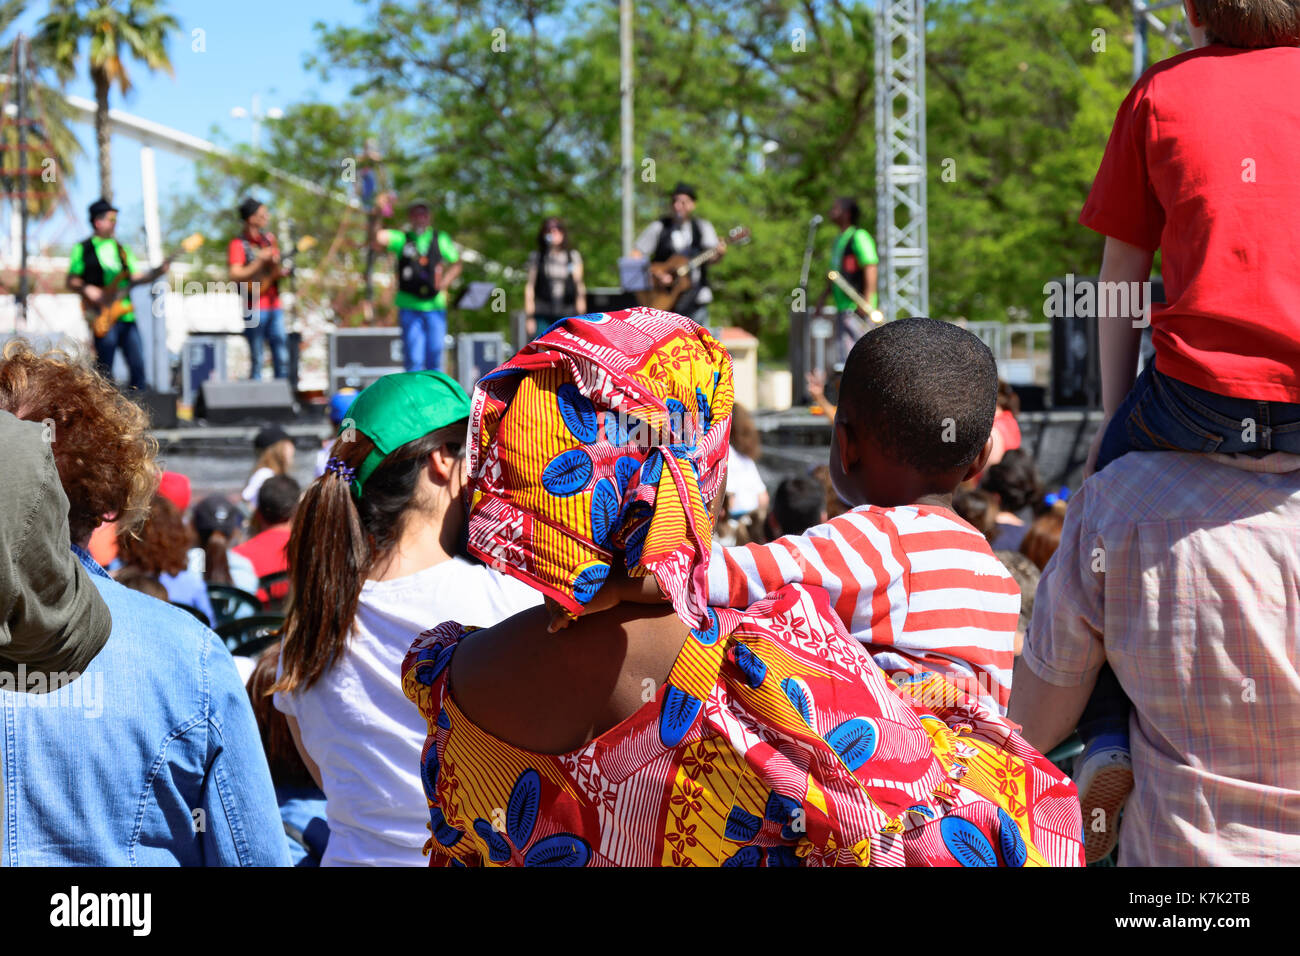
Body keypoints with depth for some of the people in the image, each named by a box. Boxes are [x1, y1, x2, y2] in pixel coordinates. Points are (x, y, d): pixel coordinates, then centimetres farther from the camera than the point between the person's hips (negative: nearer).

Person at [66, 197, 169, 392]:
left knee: (137, 365, 1)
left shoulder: (120, 248, 19)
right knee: (105, 370, -5)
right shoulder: (83, 249, 2)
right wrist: (88, 290, -16)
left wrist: (157, 272, 4)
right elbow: (71, 281, 1)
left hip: (127, 316, 5)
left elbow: (133, 277, 18)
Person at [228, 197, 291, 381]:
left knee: (282, 357, 5)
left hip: (274, 305, 6)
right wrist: (260, 261, -22)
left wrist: (283, 271, 2)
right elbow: (235, 275, -17)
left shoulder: (269, 239, 14)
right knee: (257, 360, -4)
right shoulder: (239, 244, -6)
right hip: (255, 308, -6)